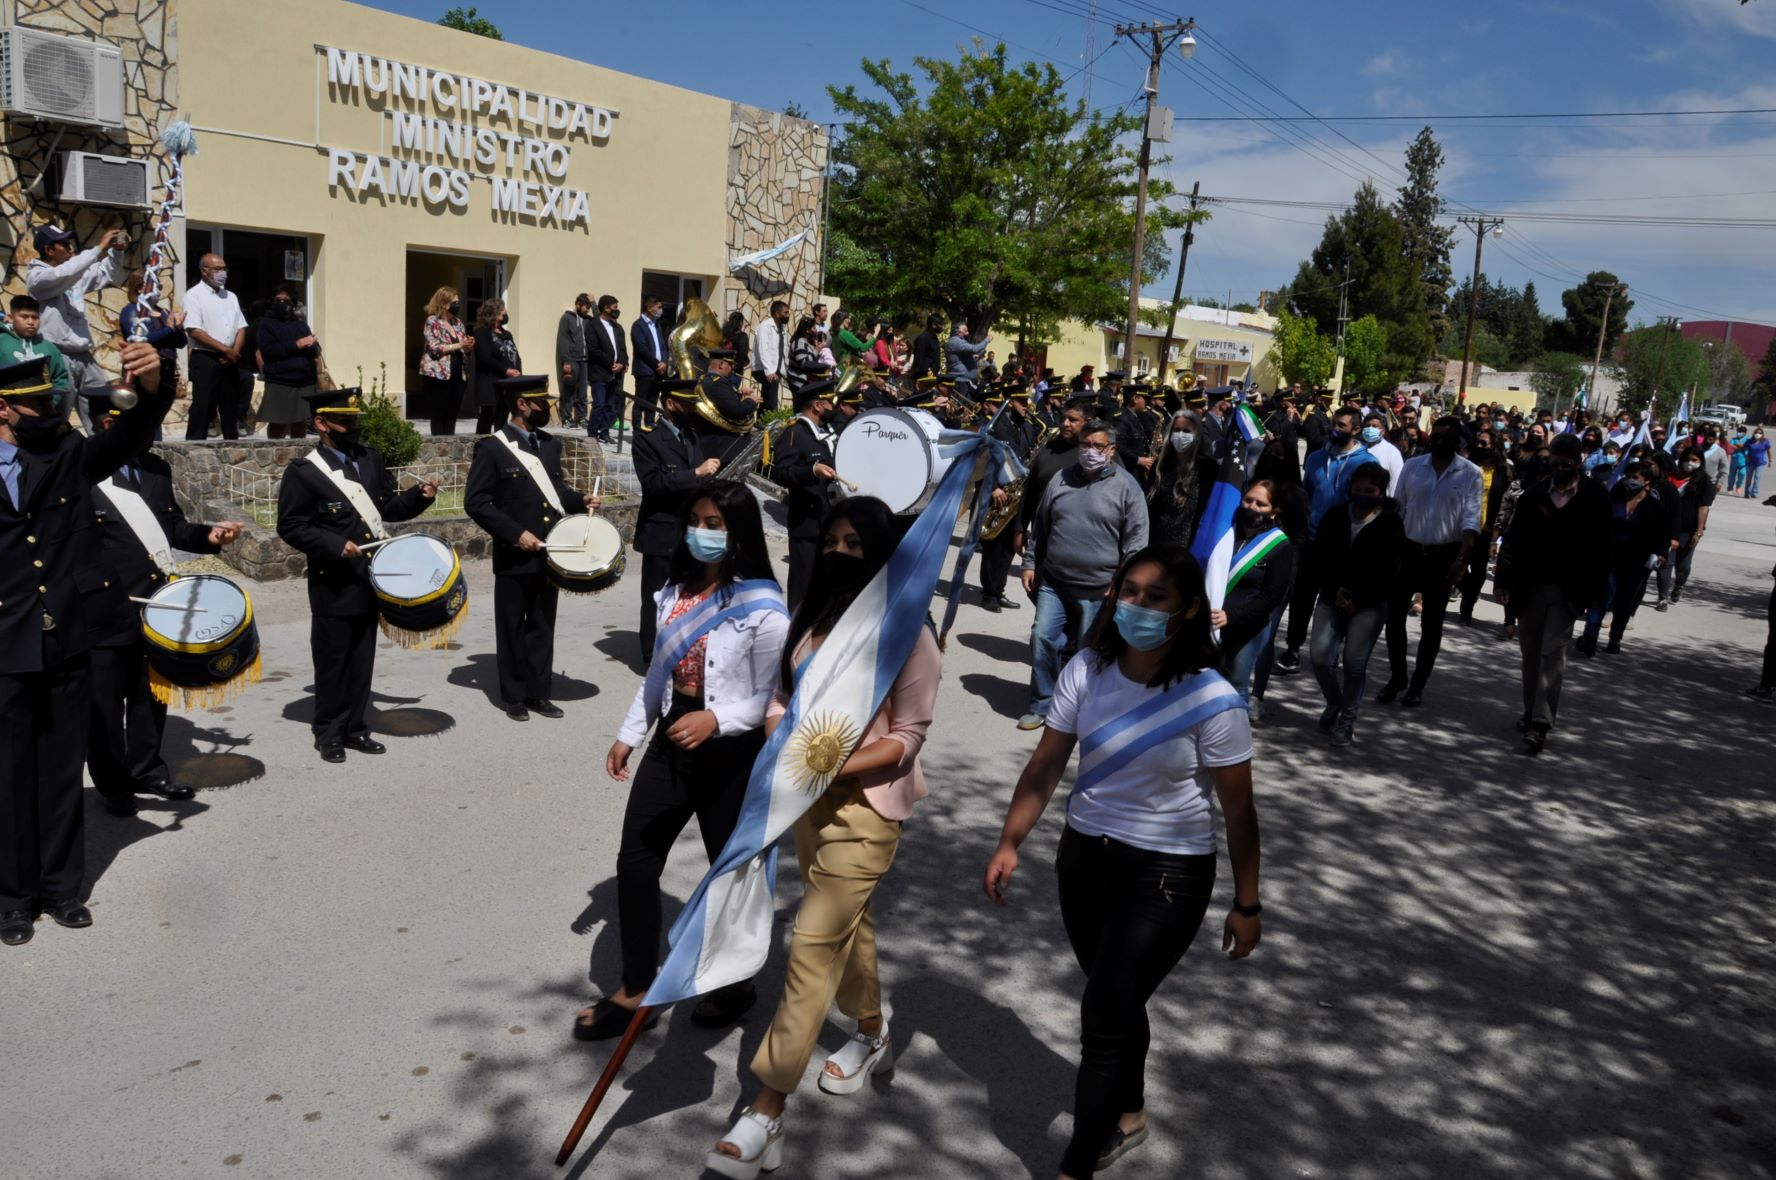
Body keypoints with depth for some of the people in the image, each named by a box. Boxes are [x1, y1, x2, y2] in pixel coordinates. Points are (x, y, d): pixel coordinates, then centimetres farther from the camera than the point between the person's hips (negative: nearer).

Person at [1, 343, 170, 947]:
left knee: (63, 771, 12)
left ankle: (61, 885, 25)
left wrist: (152, 387, -32)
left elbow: (130, 437, -14)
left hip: (67, 646, 2)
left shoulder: (71, 456, 3)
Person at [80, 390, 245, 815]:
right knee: (105, 701, 7)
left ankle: (147, 769, 33)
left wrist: (209, 535, -3)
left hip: (156, 604, 7)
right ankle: (112, 784, 20)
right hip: (107, 609, -6)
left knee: (152, 693, 18)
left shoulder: (156, 468, 8)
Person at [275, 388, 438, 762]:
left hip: (370, 577, 6)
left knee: (362, 658, 12)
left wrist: (419, 495, -5)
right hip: (334, 583, -6)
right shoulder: (303, 472, -9)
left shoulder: (370, 459, 9)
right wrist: (335, 545, -20)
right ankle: (328, 733, 16)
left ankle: (355, 727, 23)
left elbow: (388, 507, 13)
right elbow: (291, 527, -10)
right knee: (332, 659, 4)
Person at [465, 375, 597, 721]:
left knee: (543, 626, 12)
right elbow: (475, 501, -13)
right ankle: (514, 696, 18)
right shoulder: (492, 448, -10)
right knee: (513, 627, 7)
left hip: (549, 553, 6)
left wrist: (579, 500, 0)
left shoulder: (551, 444, 10)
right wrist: (516, 533, -19)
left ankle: (538, 692, 22)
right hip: (514, 557, -6)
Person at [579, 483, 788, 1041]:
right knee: (635, 861, 8)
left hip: (731, 753, -6)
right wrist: (628, 735, 14)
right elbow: (657, 673, 13)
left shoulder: (763, 608, -17)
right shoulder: (676, 591, 5)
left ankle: (735, 985, 34)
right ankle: (635, 990, 24)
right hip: (671, 739, 7)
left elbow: (772, 697, -16)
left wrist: (714, 719, -30)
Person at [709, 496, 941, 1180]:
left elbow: (908, 736, -12)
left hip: (866, 800, -6)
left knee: (814, 944, -8)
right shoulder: (810, 616, 2)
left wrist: (835, 765, -23)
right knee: (846, 924, 23)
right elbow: (781, 696, 8)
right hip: (808, 795, 6)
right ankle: (871, 1036, 47)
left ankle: (767, 1112, -2)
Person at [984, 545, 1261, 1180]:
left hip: (1167, 873, -4)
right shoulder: (1085, 672, -9)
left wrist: (1246, 904, -4)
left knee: (1105, 1013, -4)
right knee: (1117, 1001, 21)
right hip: (1084, 853, 4)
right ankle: (1128, 1116, 48)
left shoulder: (1212, 700, -19)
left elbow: (1238, 809, -10)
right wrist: (1009, 844, -7)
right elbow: (1045, 767, -1)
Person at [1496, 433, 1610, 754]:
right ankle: (1532, 712, 26)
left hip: (1567, 589, -3)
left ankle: (1541, 723, -8)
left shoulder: (1595, 498, -3)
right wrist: (1507, 580, -6)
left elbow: (1601, 547, -3)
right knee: (1532, 652, 12)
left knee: (1552, 653, -8)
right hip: (1532, 584, 3)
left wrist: (1594, 591, -7)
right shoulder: (1535, 494, 2)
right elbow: (1515, 538, 1)